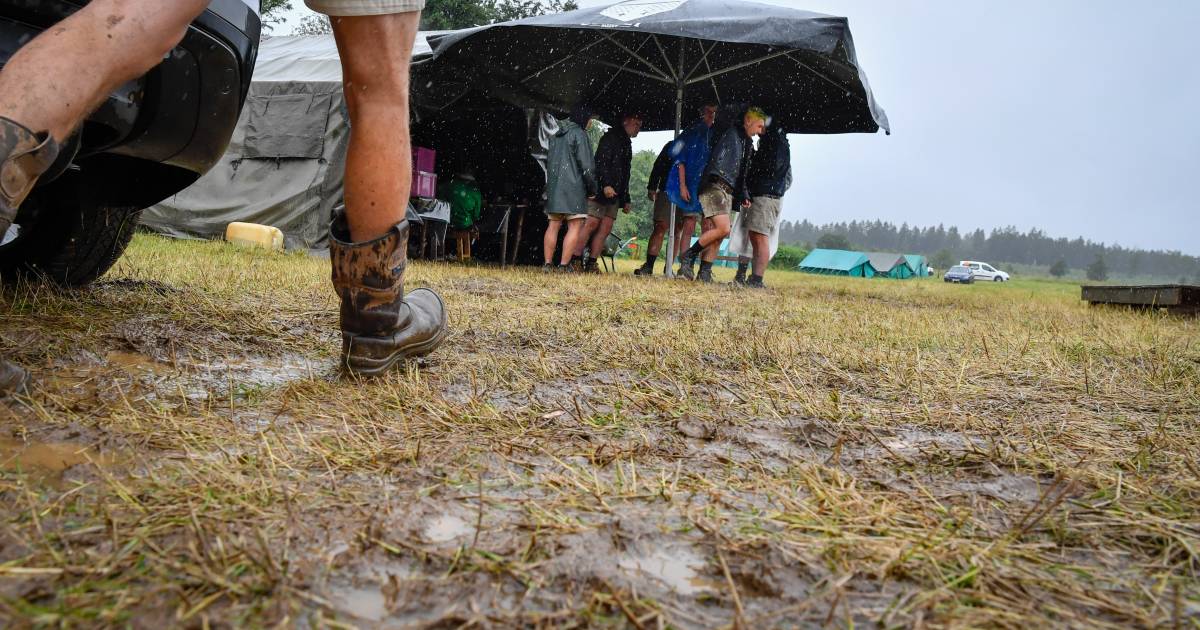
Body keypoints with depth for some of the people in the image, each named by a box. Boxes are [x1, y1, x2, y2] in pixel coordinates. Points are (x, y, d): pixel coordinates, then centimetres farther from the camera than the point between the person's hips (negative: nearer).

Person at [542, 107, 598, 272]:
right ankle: (564, 265, -10)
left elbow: (548, 161, 22)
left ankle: (548, 263, 5)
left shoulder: (555, 136, 20)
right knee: (575, 226, -5)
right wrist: (592, 190, -4)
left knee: (553, 225, 8)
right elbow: (586, 165, -11)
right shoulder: (579, 134, -5)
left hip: (553, 186, 8)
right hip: (573, 187, -7)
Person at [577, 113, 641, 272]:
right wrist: (606, 185, -26)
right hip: (602, 190, -9)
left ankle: (590, 263, 0)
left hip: (614, 194, 9)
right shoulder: (611, 137, -2)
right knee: (591, 224, -13)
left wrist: (626, 199, 21)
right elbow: (601, 162, -14)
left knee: (606, 228, 0)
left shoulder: (627, 144, 25)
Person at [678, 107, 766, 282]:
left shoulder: (748, 143, 23)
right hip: (716, 186, -9)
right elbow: (717, 160, -8)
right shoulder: (732, 133, -1)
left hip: (728, 192, 9)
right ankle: (689, 255, -7)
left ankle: (705, 274, 4)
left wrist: (744, 195, 15)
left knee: (716, 235, 2)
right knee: (723, 229, -20)